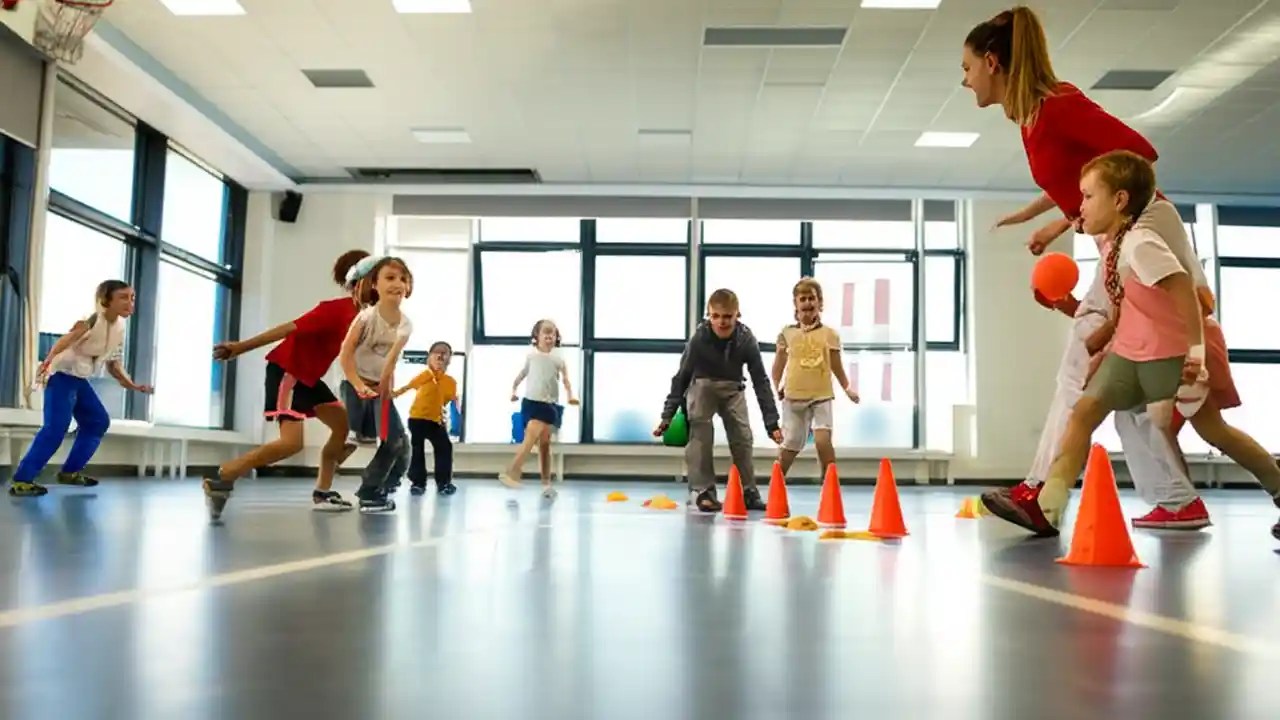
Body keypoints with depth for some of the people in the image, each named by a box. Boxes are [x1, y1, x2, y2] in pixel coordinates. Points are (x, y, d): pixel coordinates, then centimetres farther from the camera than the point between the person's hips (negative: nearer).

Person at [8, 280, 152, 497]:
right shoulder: (93, 319, -19)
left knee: (98, 421, 11)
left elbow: (114, 364, 13)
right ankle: (21, 480, -16)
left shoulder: (120, 328, 6)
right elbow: (66, 339, -35)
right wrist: (48, 360, -51)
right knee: (56, 427, -19)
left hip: (80, 379, 9)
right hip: (62, 374, -9)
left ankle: (70, 471, 20)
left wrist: (134, 386, 6)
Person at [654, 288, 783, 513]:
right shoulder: (699, 338, -26)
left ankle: (748, 492, 9)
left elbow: (761, 380, -17)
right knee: (701, 435, -15)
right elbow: (682, 376, -16)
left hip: (732, 389, 2)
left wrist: (772, 422, -19)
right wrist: (667, 415, -18)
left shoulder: (746, 340, -22)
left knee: (742, 437, -2)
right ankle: (702, 491, -9)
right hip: (702, 386, -2)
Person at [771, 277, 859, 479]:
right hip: (794, 397, 1)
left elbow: (836, 366, 10)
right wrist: (776, 387, 4)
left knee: (823, 441, -17)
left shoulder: (829, 334, 3)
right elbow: (778, 366, 11)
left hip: (822, 396, -1)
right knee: (790, 445, 8)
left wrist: (847, 388, 4)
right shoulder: (787, 333, 3)